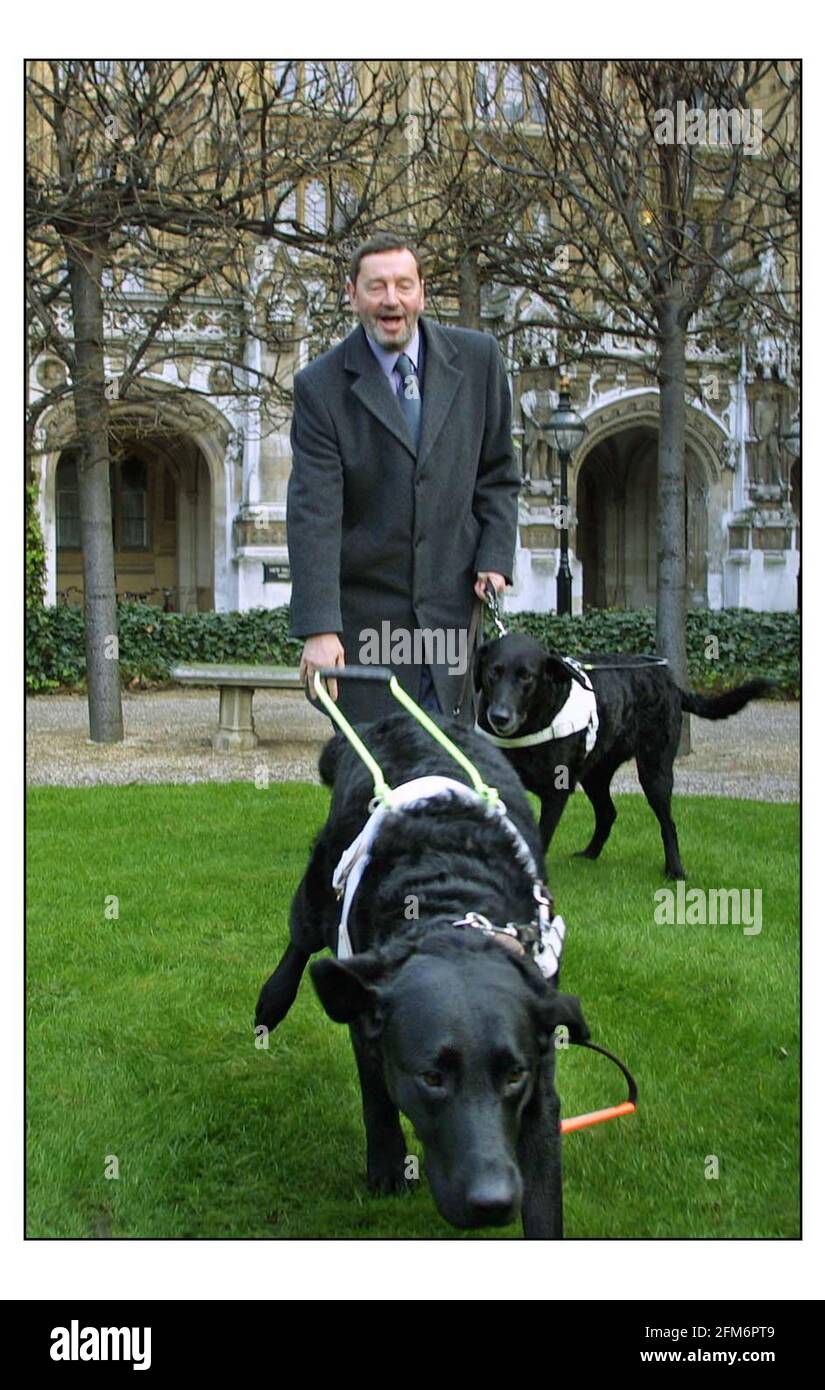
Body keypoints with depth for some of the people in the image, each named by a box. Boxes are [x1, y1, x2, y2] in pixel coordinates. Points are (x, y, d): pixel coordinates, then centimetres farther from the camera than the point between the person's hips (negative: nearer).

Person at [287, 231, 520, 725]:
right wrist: (319, 627, -22)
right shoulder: (321, 386, -7)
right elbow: (314, 513, -14)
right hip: (365, 615, -2)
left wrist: (495, 558, -1)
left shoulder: (477, 358, 3)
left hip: (451, 603, 2)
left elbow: (499, 473, 12)